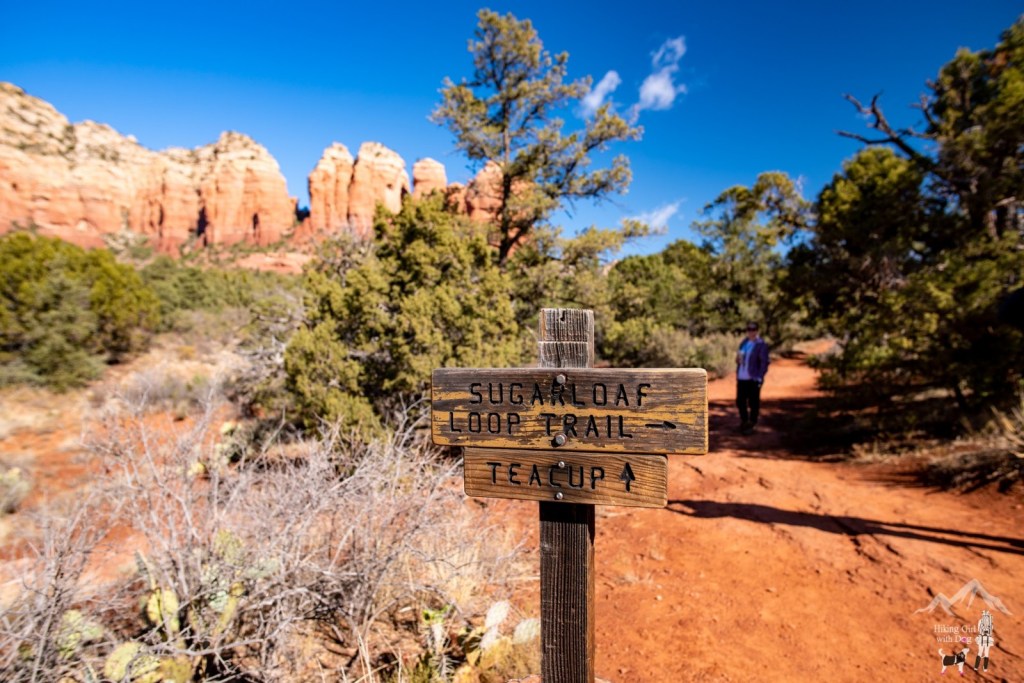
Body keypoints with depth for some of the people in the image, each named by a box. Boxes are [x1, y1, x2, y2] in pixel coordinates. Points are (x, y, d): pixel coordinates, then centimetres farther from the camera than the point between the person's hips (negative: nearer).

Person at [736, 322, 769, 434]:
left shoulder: (762, 345, -8)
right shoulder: (744, 342, 13)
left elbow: (764, 363, -10)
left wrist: (760, 378, -16)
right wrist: (738, 358, -1)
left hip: (753, 379, -6)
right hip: (741, 378, 6)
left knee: (753, 403, 3)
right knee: (740, 401, 11)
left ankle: (751, 424, 14)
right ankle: (744, 421, 29)